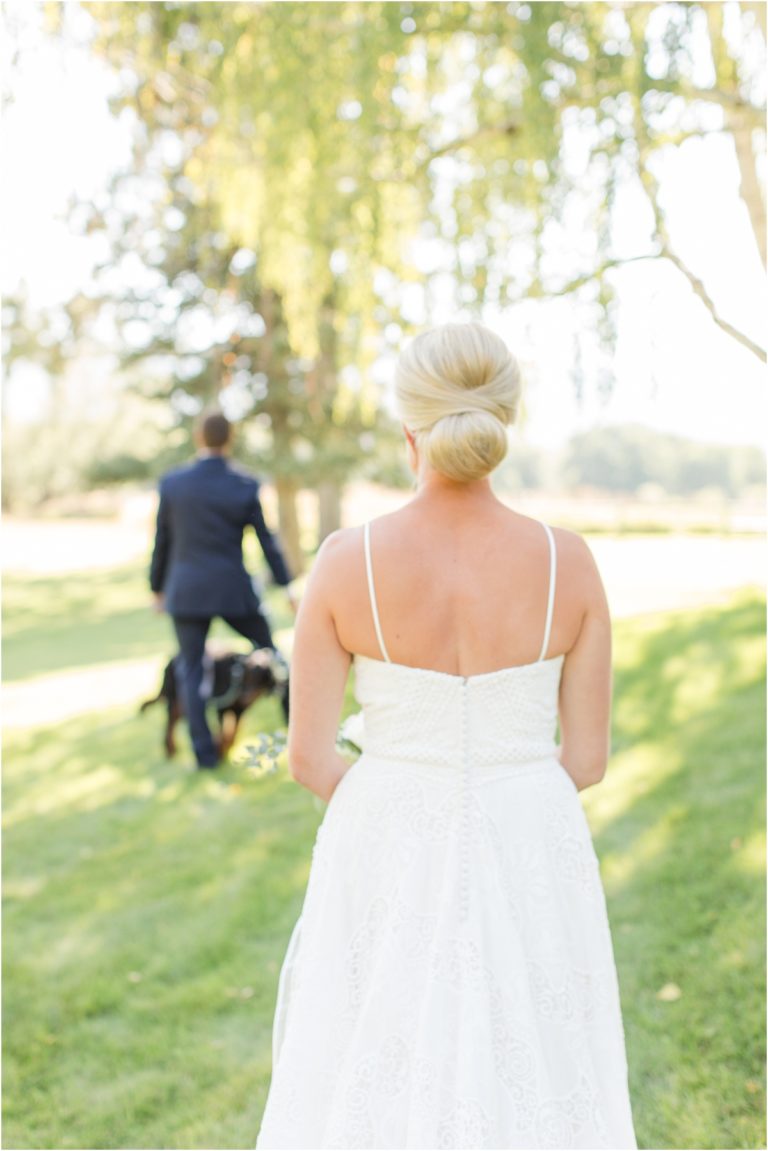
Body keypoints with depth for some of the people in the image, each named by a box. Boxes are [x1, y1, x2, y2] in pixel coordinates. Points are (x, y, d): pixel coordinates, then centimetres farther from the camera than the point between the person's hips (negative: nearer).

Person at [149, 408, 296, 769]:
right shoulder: (245, 485, -6)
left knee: (191, 670, 6)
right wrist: (286, 584, 8)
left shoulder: (172, 483, -3)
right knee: (268, 650, 19)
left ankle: (205, 752, 5)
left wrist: (158, 587, 16)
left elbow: (162, 541, 4)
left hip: (186, 590, 0)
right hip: (233, 590, 0)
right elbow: (266, 538, -1)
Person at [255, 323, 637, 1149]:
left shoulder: (345, 563, -13)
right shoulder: (569, 563, -11)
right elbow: (588, 757, -4)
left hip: (392, 872, 0)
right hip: (527, 873, 1)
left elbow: (308, 756, -8)